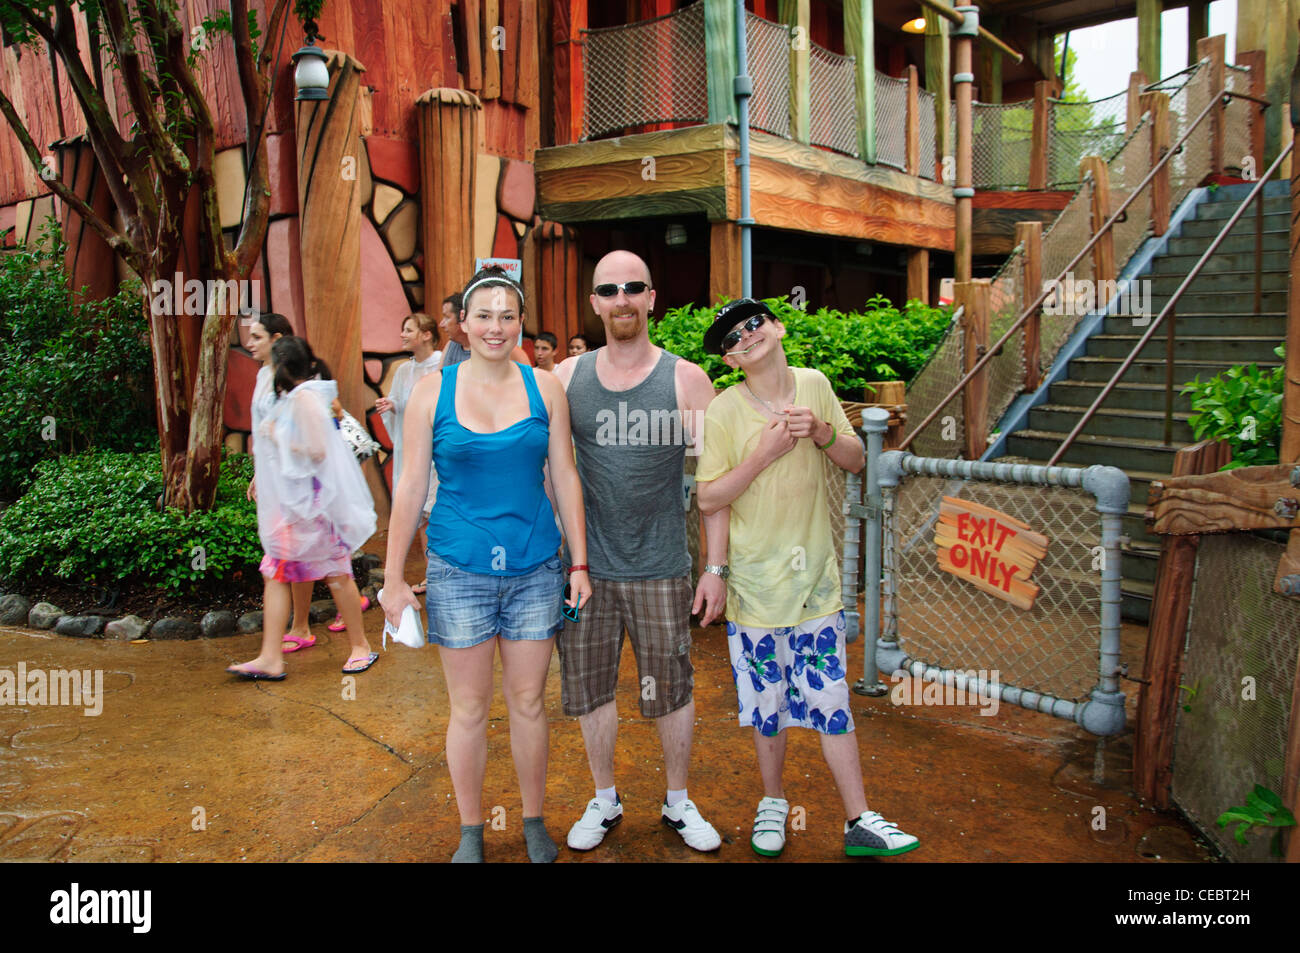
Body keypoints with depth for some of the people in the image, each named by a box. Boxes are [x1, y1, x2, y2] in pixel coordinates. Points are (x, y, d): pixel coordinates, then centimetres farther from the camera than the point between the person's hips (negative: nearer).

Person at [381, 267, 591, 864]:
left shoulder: (545, 388, 1)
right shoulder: (432, 391, -1)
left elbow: (565, 477, 5)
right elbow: (410, 487, 0)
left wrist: (580, 562, 2)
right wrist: (394, 578, -1)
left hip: (534, 569, 1)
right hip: (459, 571, -1)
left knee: (529, 703, 12)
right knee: (469, 709, 10)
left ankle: (534, 821, 32)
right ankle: (470, 831, 29)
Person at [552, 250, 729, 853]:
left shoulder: (686, 380, -3)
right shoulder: (566, 378, 3)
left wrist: (716, 568, -5)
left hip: (661, 570, -1)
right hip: (586, 566, 2)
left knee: (672, 690, 9)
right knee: (591, 687, 12)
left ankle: (678, 803, 32)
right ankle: (604, 799, 35)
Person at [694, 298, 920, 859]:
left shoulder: (814, 385, 1)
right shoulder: (724, 412, -9)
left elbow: (856, 461, 7)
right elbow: (708, 499, -10)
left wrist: (822, 433, -13)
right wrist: (764, 454, -20)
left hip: (816, 576, 2)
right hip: (756, 581, -2)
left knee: (830, 701, 5)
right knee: (767, 704, 12)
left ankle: (859, 823, 18)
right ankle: (773, 802, 34)